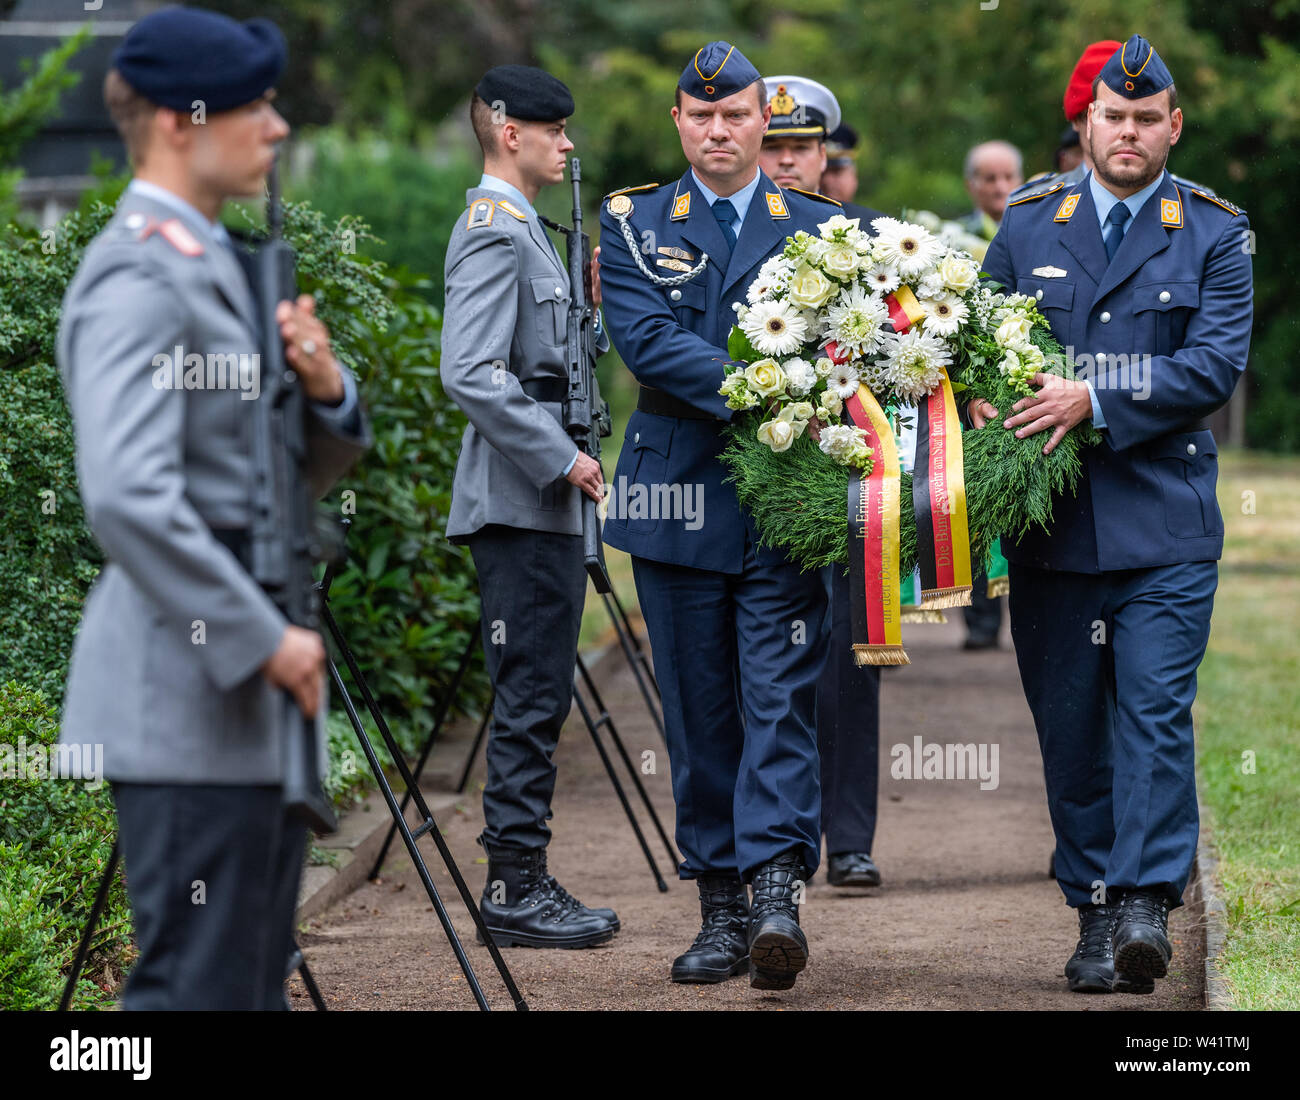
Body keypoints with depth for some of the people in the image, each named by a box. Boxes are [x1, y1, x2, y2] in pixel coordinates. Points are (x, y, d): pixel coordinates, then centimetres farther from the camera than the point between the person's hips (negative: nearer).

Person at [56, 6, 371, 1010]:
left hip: (256, 701, 10)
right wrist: (262, 640, -22)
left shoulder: (218, 265, 17)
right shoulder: (141, 280, -15)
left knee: (255, 984, 15)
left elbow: (313, 466, 22)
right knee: (196, 989, -7)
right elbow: (130, 498, -27)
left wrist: (325, 389, -1)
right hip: (188, 700, -10)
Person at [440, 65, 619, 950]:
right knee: (531, 699, -8)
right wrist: (561, 458, -20)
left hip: (543, 504, 11)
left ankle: (526, 879, 16)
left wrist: (598, 310, 14)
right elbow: (471, 374, -23)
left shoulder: (519, 228, 19)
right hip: (522, 504, -11)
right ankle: (515, 888, -5)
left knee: (539, 699, 12)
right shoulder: (494, 231, -14)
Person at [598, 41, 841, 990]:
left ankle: (779, 894, -18)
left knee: (781, 699, -11)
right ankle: (722, 909, 12)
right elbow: (645, 339, -9)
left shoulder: (819, 227, 9)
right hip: (678, 499, 1)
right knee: (699, 714, 5)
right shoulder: (635, 224, 7)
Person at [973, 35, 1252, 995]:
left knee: (1155, 711, -11)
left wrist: (1094, 399, -17)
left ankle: (1147, 904, -12)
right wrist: (983, 404, -10)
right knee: (1069, 724, 5)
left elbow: (1216, 364, -7)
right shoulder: (1026, 227, 12)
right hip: (1049, 520, 3)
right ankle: (1094, 916, 13)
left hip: (1164, 522, -2)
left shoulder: (1215, 233, 4)